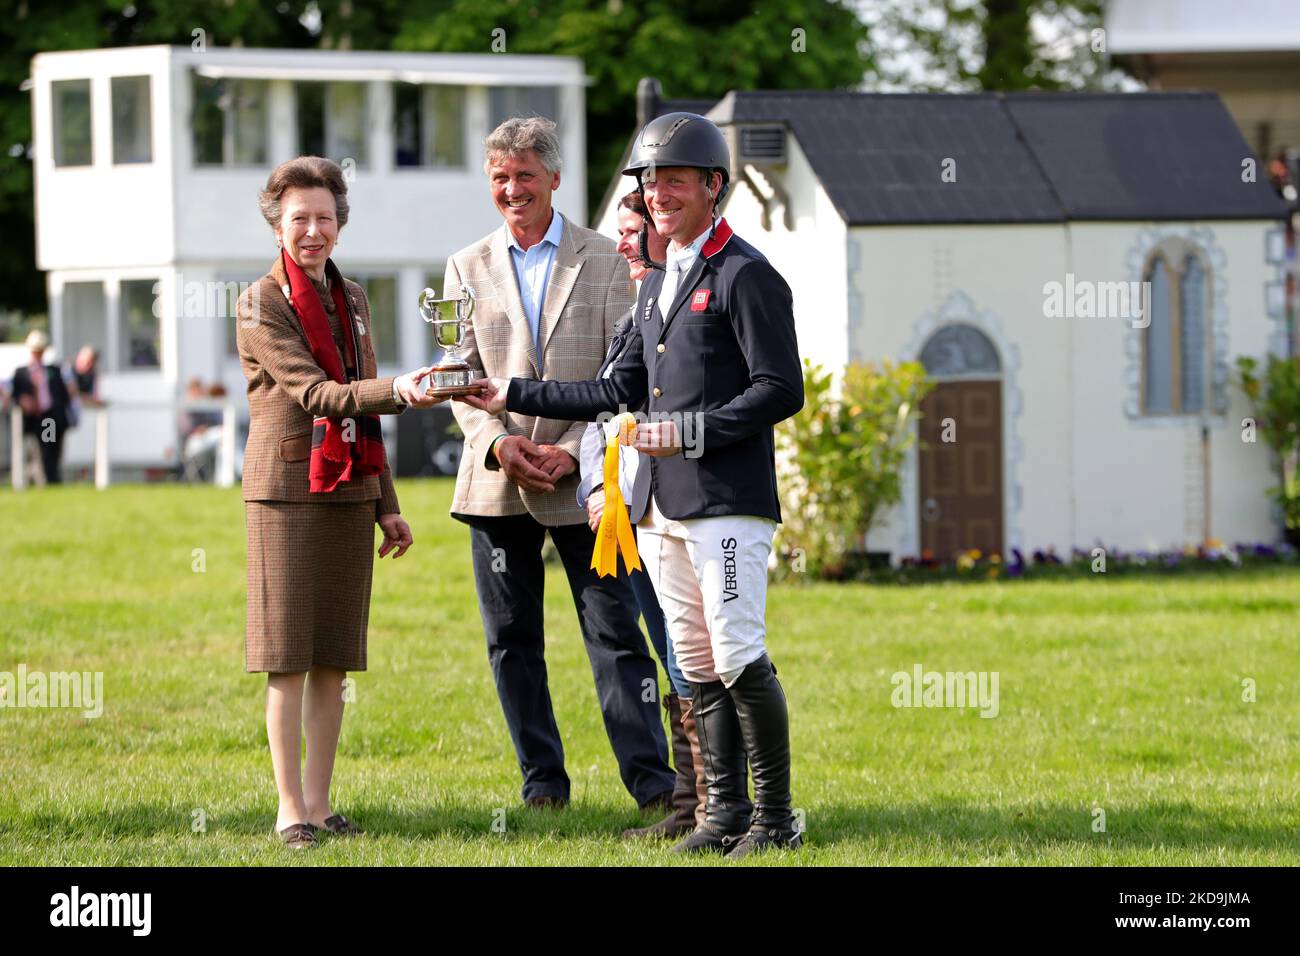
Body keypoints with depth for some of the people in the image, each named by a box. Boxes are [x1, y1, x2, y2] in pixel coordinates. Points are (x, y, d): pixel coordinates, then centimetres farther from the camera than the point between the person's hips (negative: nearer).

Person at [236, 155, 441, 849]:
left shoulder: (350, 300, 14)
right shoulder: (262, 305, -7)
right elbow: (316, 394, -17)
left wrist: (386, 504, 19)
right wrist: (399, 391, -32)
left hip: (348, 491, 6)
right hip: (287, 489, -6)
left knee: (334, 658, 6)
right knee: (288, 658, -5)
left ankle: (320, 803, 11)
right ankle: (290, 809, -2)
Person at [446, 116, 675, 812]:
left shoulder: (604, 262, 3)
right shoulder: (467, 268, 11)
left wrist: (570, 451, -12)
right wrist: (498, 442, -11)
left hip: (581, 477, -3)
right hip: (497, 482, 3)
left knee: (615, 634, -5)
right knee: (512, 640, 6)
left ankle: (652, 781, -5)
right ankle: (542, 780, 13)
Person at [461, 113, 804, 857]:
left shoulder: (746, 276, -7)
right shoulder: (658, 284, 20)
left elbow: (781, 391, -13)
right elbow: (624, 391, 24)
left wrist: (691, 431, -18)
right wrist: (517, 398, 21)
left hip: (728, 503, -9)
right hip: (665, 511, 9)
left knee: (739, 657, -12)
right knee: (698, 665, 8)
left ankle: (776, 816, -6)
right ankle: (727, 813, 12)